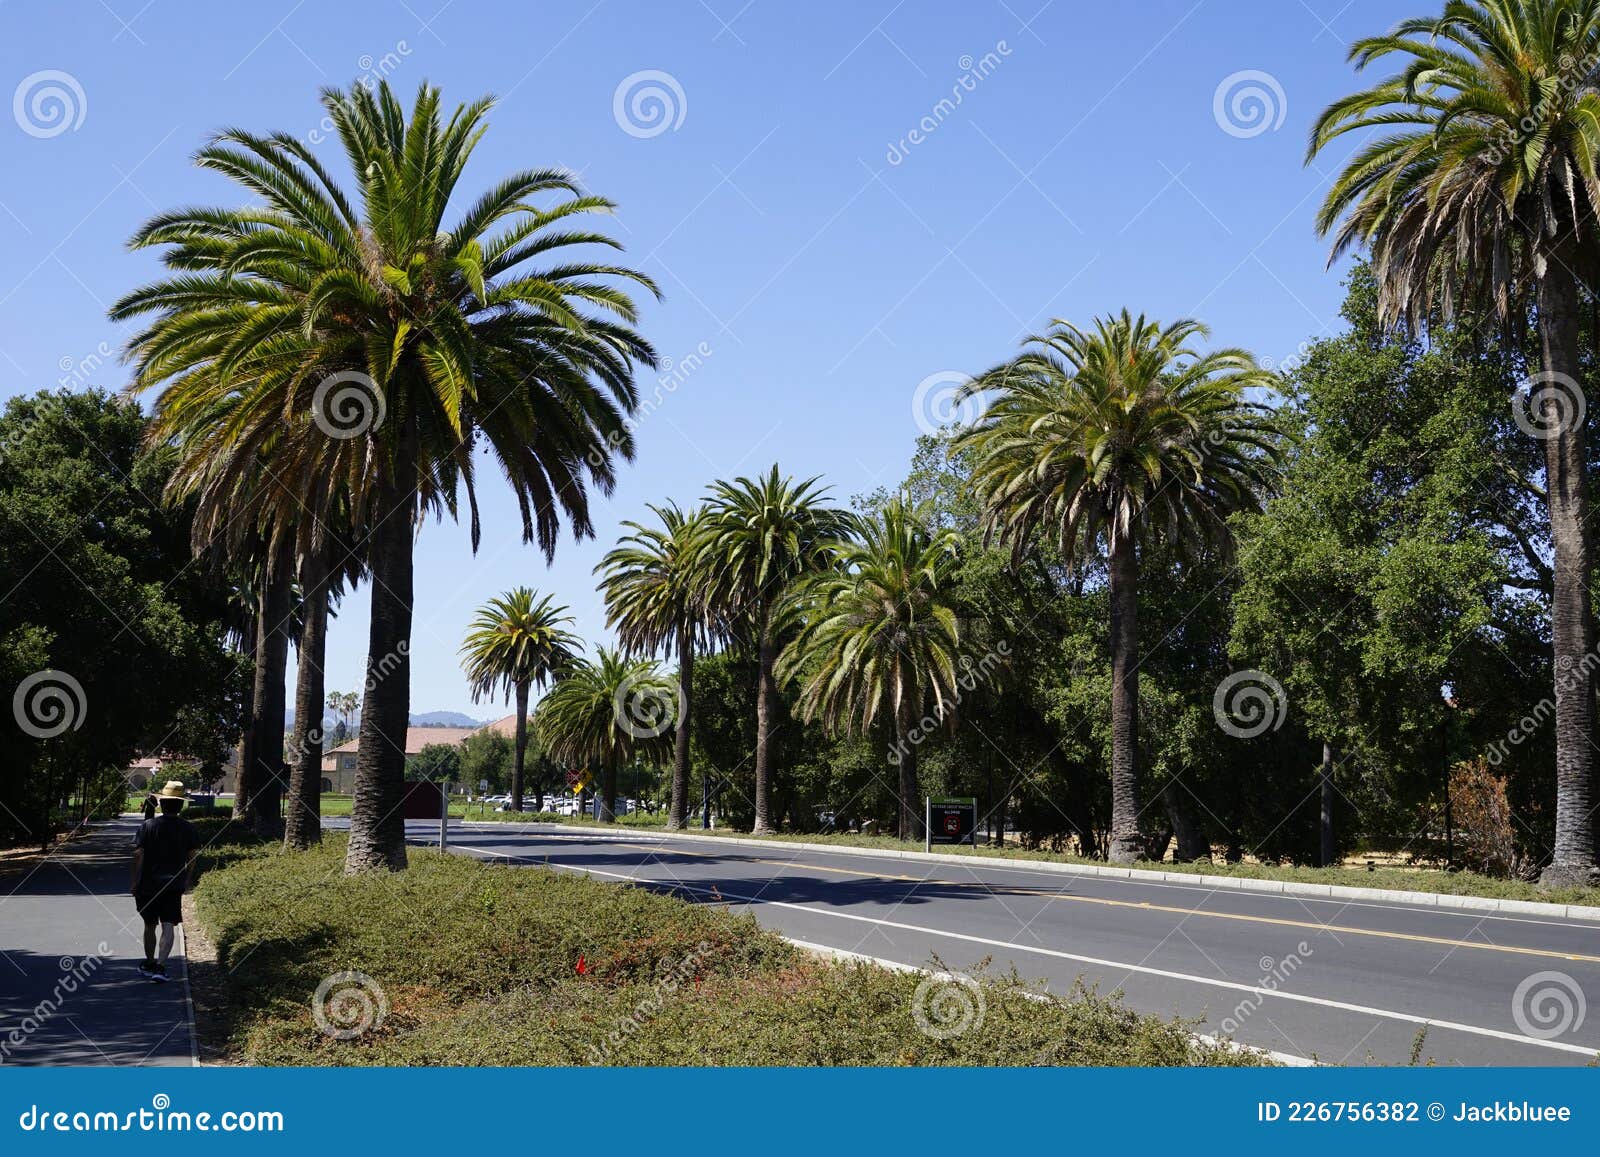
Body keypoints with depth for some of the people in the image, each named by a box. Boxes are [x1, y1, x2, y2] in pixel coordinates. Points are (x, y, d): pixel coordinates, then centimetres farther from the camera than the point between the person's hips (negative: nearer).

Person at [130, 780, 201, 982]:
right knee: (168, 927, -2)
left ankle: (149, 963, 29)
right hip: (174, 886, 0)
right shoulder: (189, 829, -1)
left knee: (150, 925, 15)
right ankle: (160, 966, -16)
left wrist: (135, 882, 1)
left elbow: (138, 855, -6)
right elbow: (192, 859, 2)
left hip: (148, 884, 0)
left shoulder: (148, 826, -6)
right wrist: (186, 882, 13)